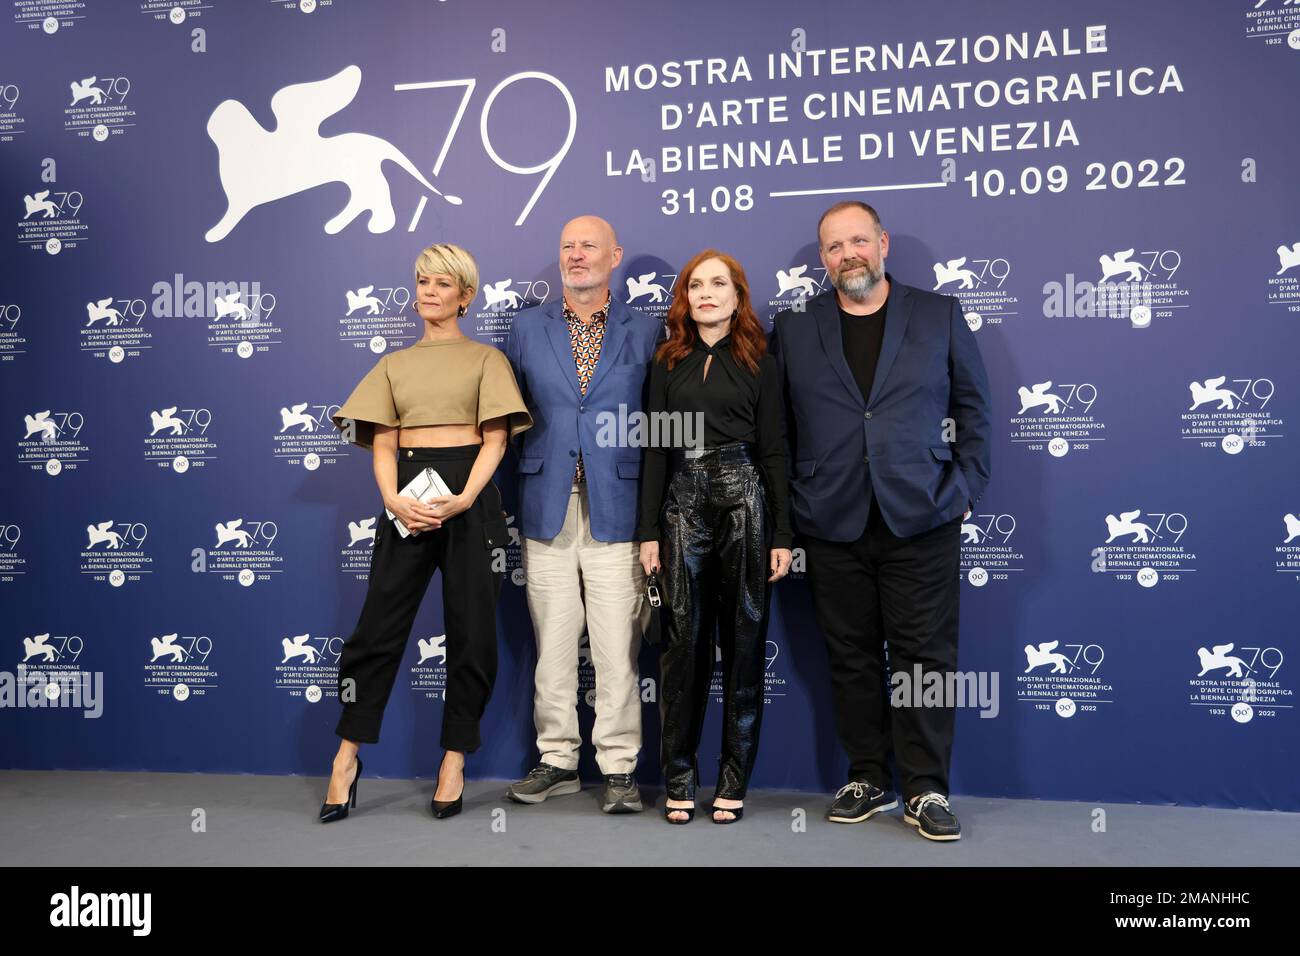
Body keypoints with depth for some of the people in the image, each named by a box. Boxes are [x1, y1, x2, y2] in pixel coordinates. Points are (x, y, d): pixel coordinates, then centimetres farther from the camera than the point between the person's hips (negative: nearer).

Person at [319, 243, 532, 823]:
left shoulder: (485, 358, 10)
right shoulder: (395, 364, 17)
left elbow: (495, 439, 0)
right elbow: (383, 443, 9)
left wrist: (465, 498, -16)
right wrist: (393, 499, -10)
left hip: (470, 494, -2)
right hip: (407, 495, 2)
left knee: (471, 633, 2)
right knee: (378, 627, -1)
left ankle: (454, 763, 14)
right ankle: (347, 757, 12)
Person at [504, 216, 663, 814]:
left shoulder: (646, 333, 6)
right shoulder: (527, 329, 12)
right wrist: (524, 486, 6)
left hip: (616, 511, -2)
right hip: (547, 511, 2)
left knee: (617, 648, -1)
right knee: (552, 646, 7)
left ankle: (619, 768, 12)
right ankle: (557, 760, 21)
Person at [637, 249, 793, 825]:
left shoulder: (757, 362, 6)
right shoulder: (669, 361, 10)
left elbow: (773, 449, 3)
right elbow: (656, 448, 7)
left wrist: (782, 535, -3)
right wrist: (649, 531, 1)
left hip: (744, 497, -1)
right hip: (683, 502, 1)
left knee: (744, 638, 2)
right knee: (684, 640, 1)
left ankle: (735, 779, 13)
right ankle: (679, 777, 11)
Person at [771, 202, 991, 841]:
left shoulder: (939, 316, 7)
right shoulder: (793, 328, 8)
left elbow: (973, 407, 9)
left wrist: (966, 489, 2)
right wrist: (788, 504, 2)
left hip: (920, 519, -1)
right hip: (833, 524, 1)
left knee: (924, 655, 1)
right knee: (851, 656, 8)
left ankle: (926, 790, 13)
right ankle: (867, 780, 22)